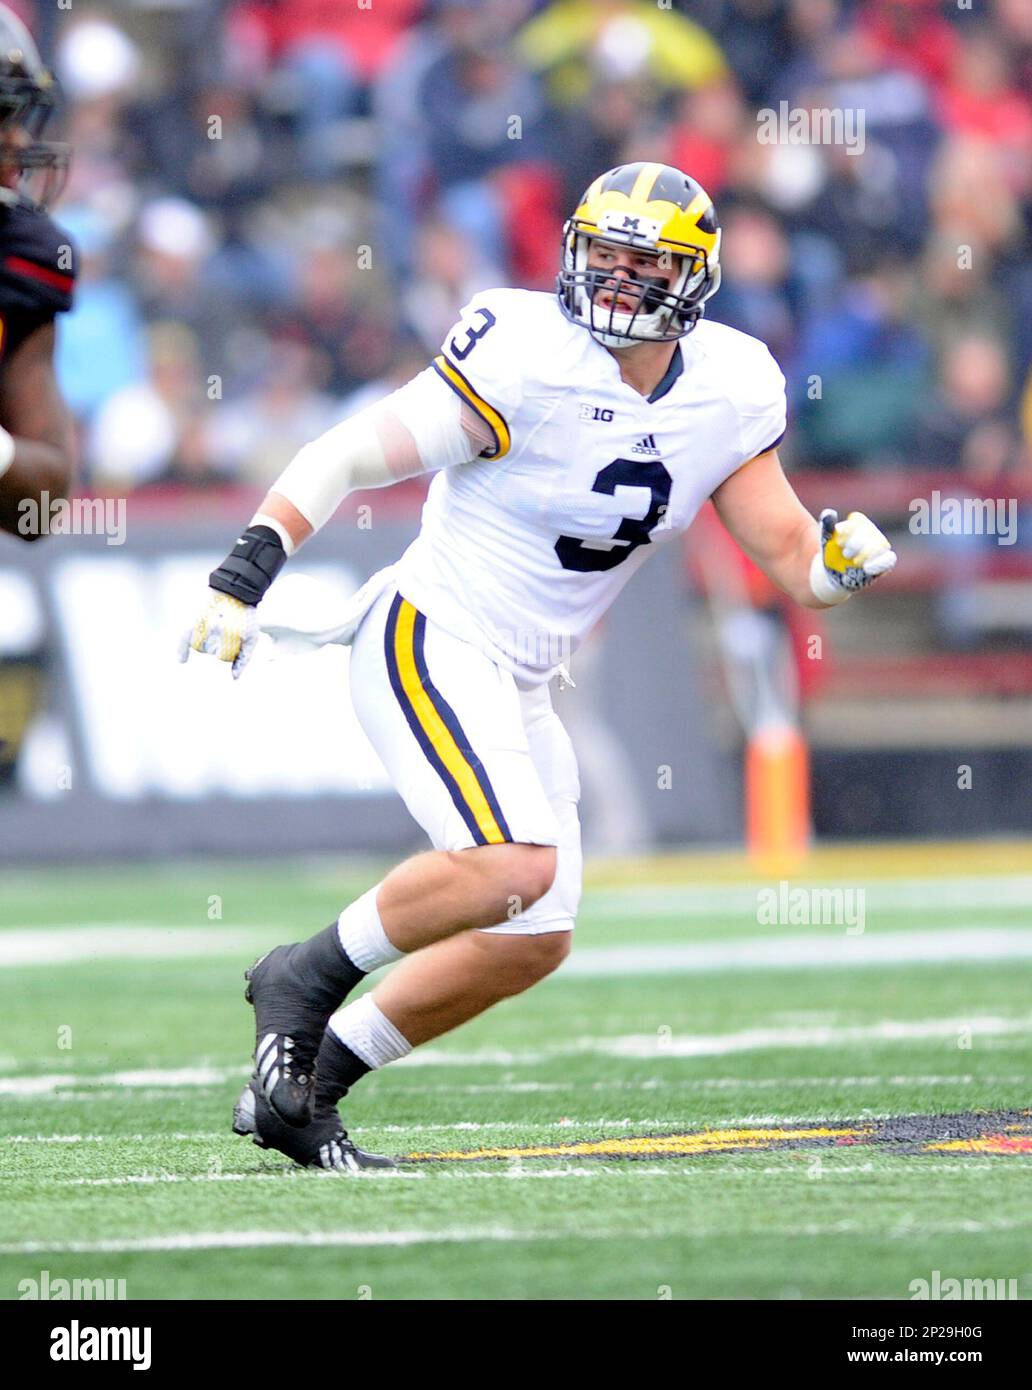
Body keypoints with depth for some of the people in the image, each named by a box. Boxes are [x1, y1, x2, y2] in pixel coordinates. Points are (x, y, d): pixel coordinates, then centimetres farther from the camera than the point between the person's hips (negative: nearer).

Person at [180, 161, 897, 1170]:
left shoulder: (730, 393, 0)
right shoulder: (528, 360, -19)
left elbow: (794, 559, 2)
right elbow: (352, 455, -18)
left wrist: (841, 555, -21)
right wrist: (244, 577, -25)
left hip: (519, 686, 8)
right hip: (428, 643, -8)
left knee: (532, 943, 8)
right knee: (515, 865, -27)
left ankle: (303, 1088, 17)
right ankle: (308, 977, -7)